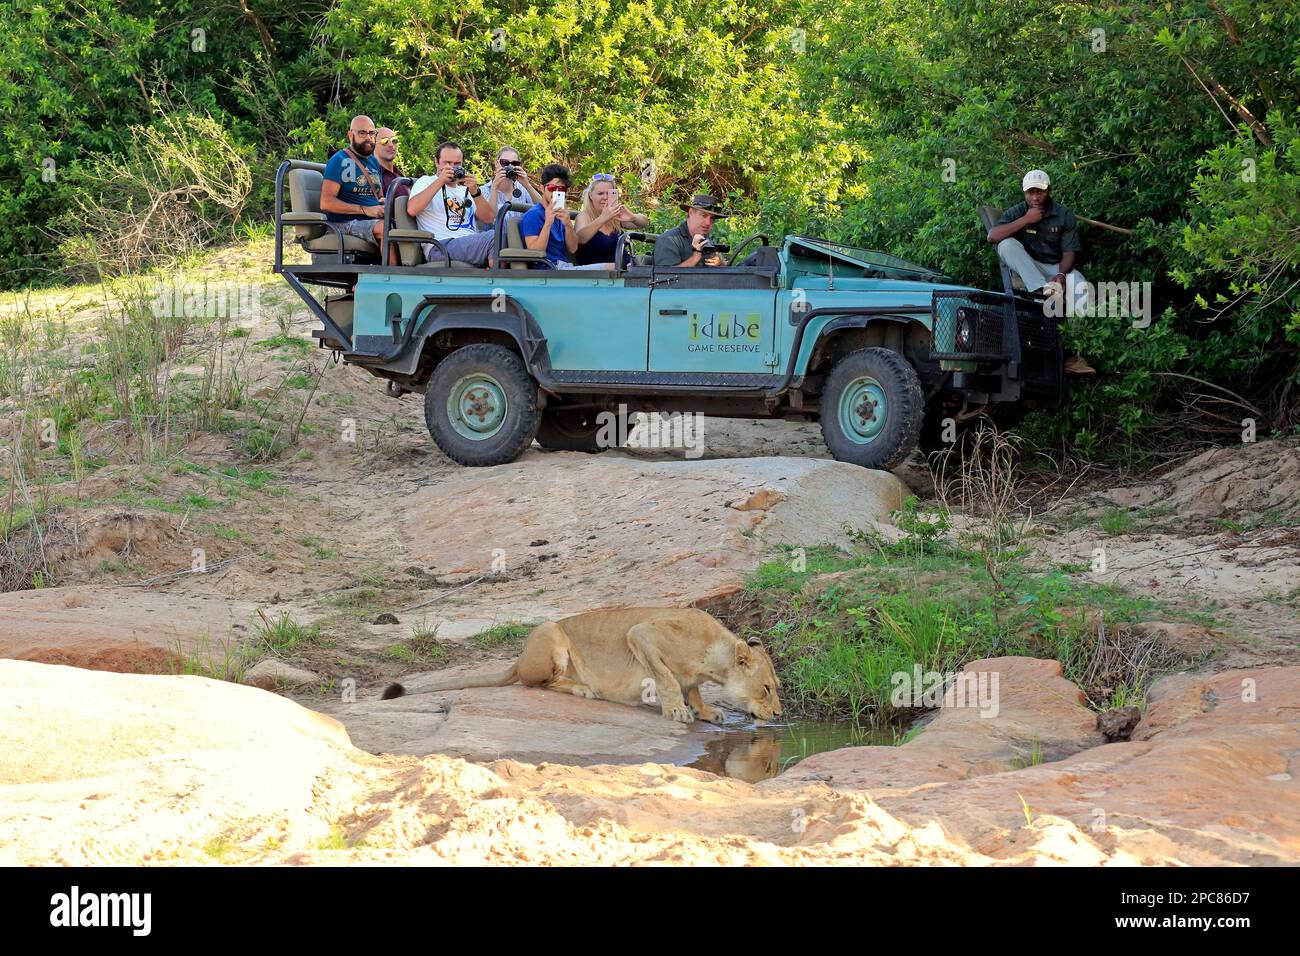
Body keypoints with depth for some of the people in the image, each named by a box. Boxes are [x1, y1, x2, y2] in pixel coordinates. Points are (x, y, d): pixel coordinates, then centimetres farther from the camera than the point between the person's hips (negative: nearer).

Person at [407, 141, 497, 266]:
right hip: (440, 248, -5)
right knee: (492, 237, -31)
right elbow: (412, 210, -5)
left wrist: (475, 192, -2)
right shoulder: (426, 182, 17)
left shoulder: (465, 190, 29)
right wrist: (440, 182, -6)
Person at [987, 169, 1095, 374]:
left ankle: (1074, 351, -33)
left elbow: (1069, 253, -7)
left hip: (1056, 267, 0)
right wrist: (1026, 220, -20)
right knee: (1007, 244, -28)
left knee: (1081, 288, -32)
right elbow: (992, 236, -17)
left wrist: (1061, 275, -28)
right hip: (1026, 269, 1)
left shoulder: (1065, 217, 0)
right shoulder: (1017, 212, -1)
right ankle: (1043, 291, -44)